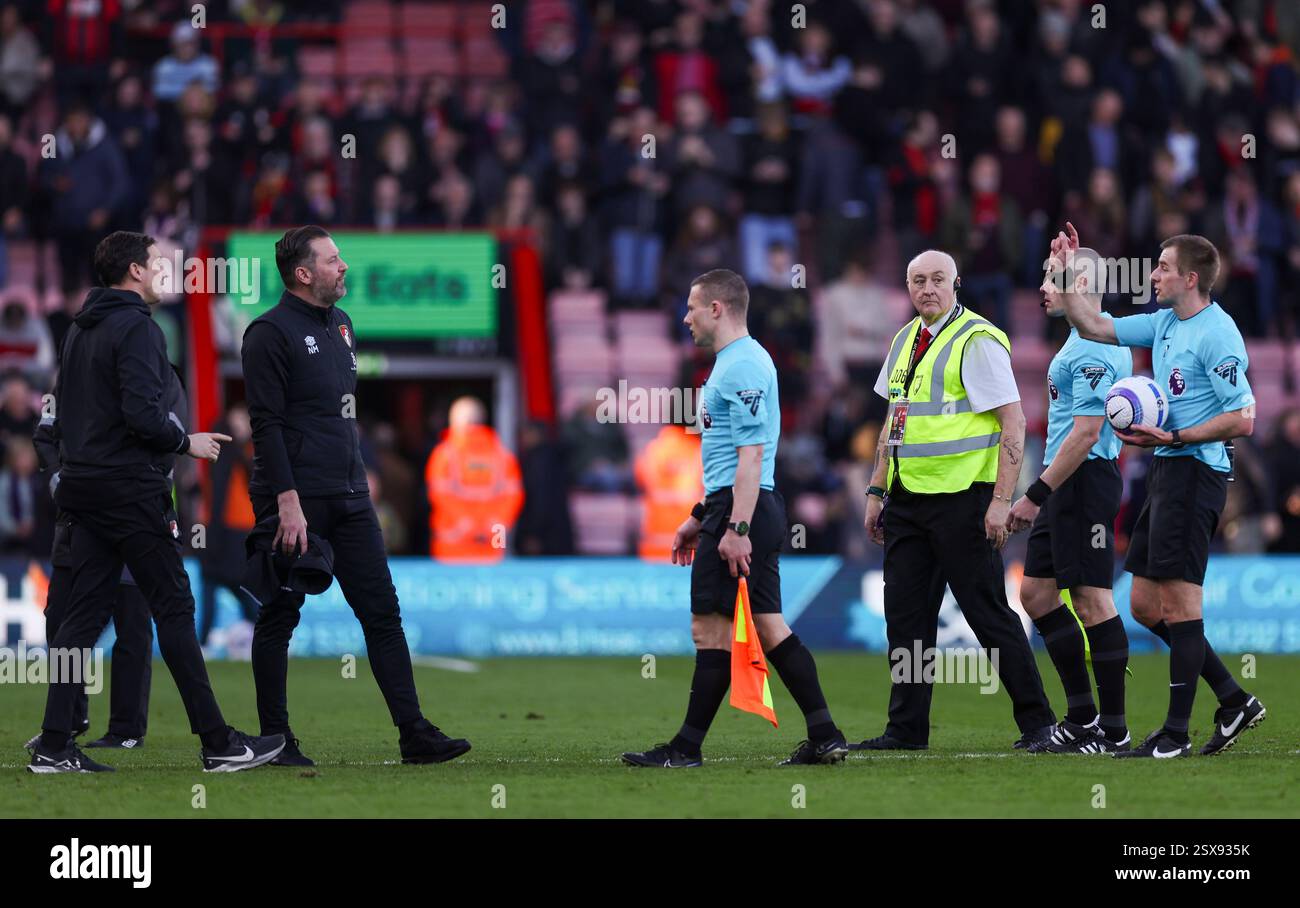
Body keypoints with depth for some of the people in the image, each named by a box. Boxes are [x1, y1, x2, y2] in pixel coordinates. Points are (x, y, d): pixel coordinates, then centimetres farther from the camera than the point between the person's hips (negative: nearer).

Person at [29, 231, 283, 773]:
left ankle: (54, 747, 1)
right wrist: (185, 442, -6)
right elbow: (143, 413, -23)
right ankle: (218, 743, -1)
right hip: (132, 490, -8)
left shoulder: (80, 330, 15)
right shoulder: (137, 327, -13)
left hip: (83, 485, 8)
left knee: (84, 614, 6)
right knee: (174, 608, -4)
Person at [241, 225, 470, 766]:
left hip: (348, 498, 8)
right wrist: (288, 502, -21)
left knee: (382, 612, 2)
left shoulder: (339, 325, 16)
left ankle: (414, 734, -1)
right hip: (296, 501, -8)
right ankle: (275, 739, 8)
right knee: (280, 616, 1)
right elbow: (267, 424, -15)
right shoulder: (272, 332, -9)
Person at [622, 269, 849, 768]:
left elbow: (751, 454, -21)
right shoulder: (735, 362, 19)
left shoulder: (742, 366, -14)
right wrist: (700, 517, 28)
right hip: (736, 509, 11)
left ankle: (687, 747, -3)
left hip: (742, 509, -11)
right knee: (768, 625, 9)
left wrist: (736, 528, -25)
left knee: (711, 627, -6)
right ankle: (824, 735, 7)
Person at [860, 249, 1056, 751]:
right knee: (905, 615, 6)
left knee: (988, 613, -4)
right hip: (907, 498, 7)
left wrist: (1001, 500, -19)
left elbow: (1013, 423, -13)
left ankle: (1036, 722, 3)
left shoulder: (978, 342, -10)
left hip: (961, 498, -7)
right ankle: (907, 729, 11)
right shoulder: (904, 341, 13)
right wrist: (877, 490, 16)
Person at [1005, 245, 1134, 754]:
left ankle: (1112, 730, -6)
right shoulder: (1096, 339, 17)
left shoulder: (1092, 348, -16)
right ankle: (1081, 716, 15)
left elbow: (1086, 431, -21)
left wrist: (1036, 494, -20)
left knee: (1091, 598, -8)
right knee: (1036, 592, 12)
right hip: (1068, 485, 11)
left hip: (1084, 479, -11)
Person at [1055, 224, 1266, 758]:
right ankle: (1234, 701, 16)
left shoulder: (1216, 334, -14)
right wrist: (1068, 274, 15)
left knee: (1178, 603, -7)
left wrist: (1173, 438, -19)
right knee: (1145, 604, 10)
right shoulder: (1165, 323, 14)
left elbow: (1243, 419, -18)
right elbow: (1095, 328, 24)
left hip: (1194, 470, -10)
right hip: (1166, 472, 10)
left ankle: (1176, 733, -4)